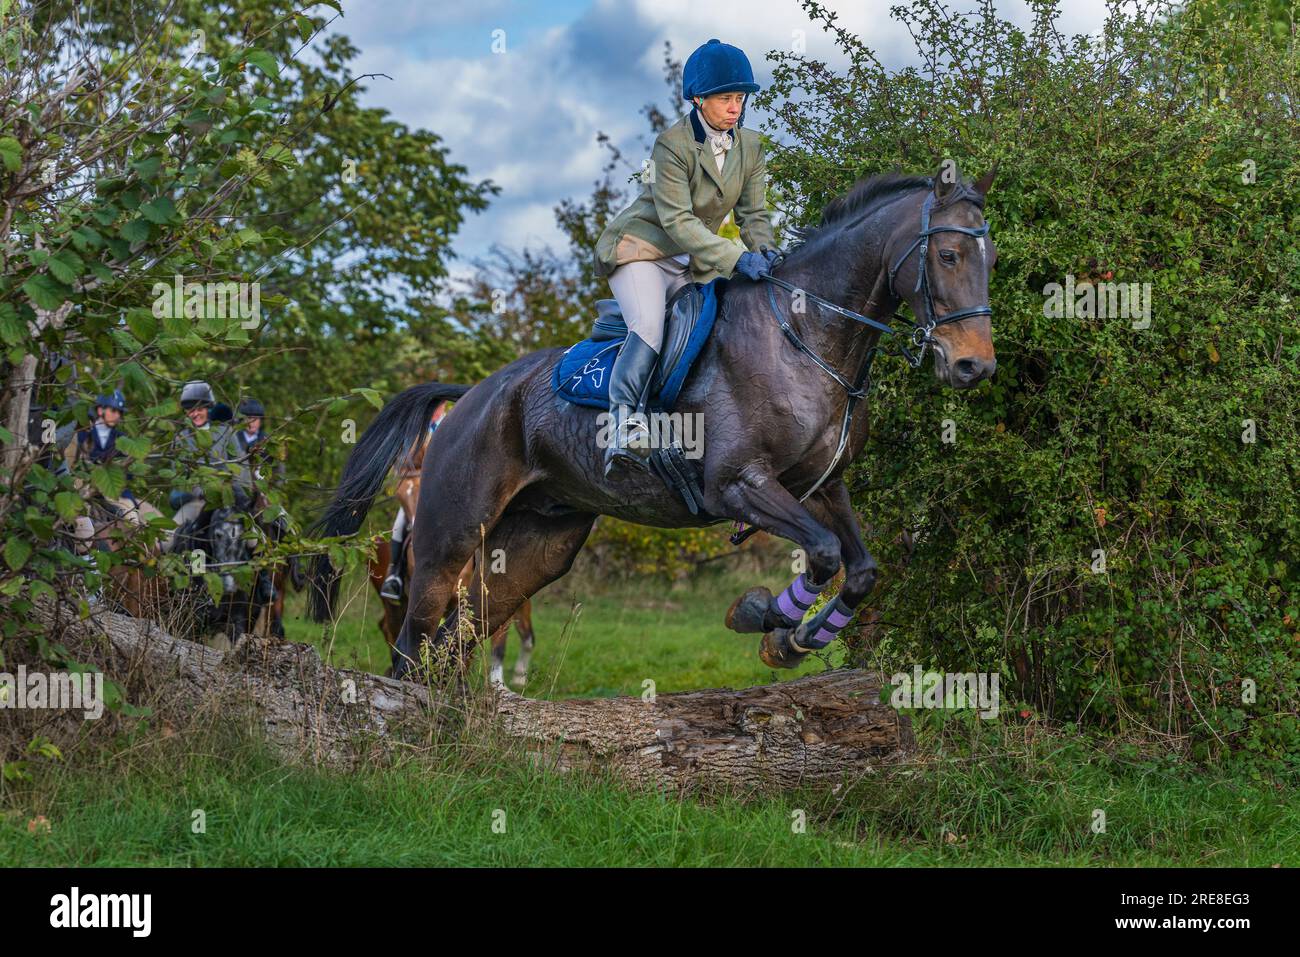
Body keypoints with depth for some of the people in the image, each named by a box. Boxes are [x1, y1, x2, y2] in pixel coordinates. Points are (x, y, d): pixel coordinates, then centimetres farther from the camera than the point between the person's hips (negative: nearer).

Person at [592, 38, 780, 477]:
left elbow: (753, 212, 5)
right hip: (642, 247, -8)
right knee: (649, 329, -28)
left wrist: (762, 249, -19)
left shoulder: (751, 146, 1)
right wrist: (735, 259, -33)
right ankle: (625, 424, -33)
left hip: (693, 260, 8)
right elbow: (677, 219, -24)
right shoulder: (672, 144, -19)